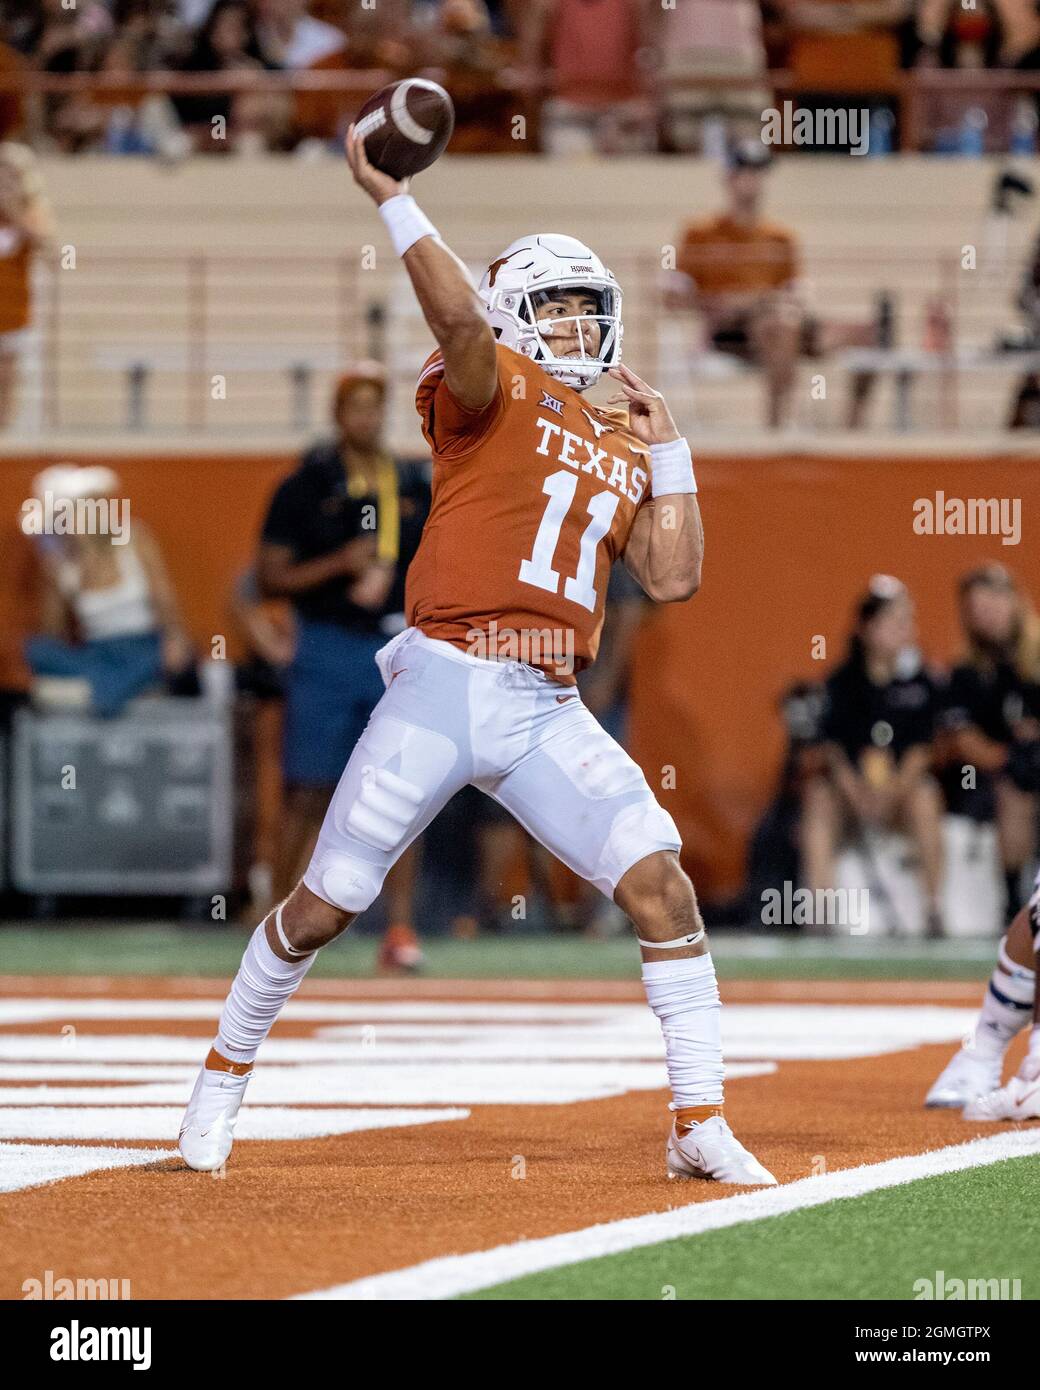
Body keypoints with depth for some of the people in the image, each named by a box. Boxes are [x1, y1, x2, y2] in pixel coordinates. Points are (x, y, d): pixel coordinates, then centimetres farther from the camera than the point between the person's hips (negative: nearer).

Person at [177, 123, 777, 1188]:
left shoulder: (622, 451, 19)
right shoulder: (495, 390, 1)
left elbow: (673, 579, 12)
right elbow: (460, 317, -20)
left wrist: (667, 450, 12)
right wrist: (390, 199, -22)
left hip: (549, 712, 5)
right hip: (442, 687, -5)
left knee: (659, 881, -11)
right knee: (324, 905, 0)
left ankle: (700, 1127, -5)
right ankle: (224, 1076, 23)